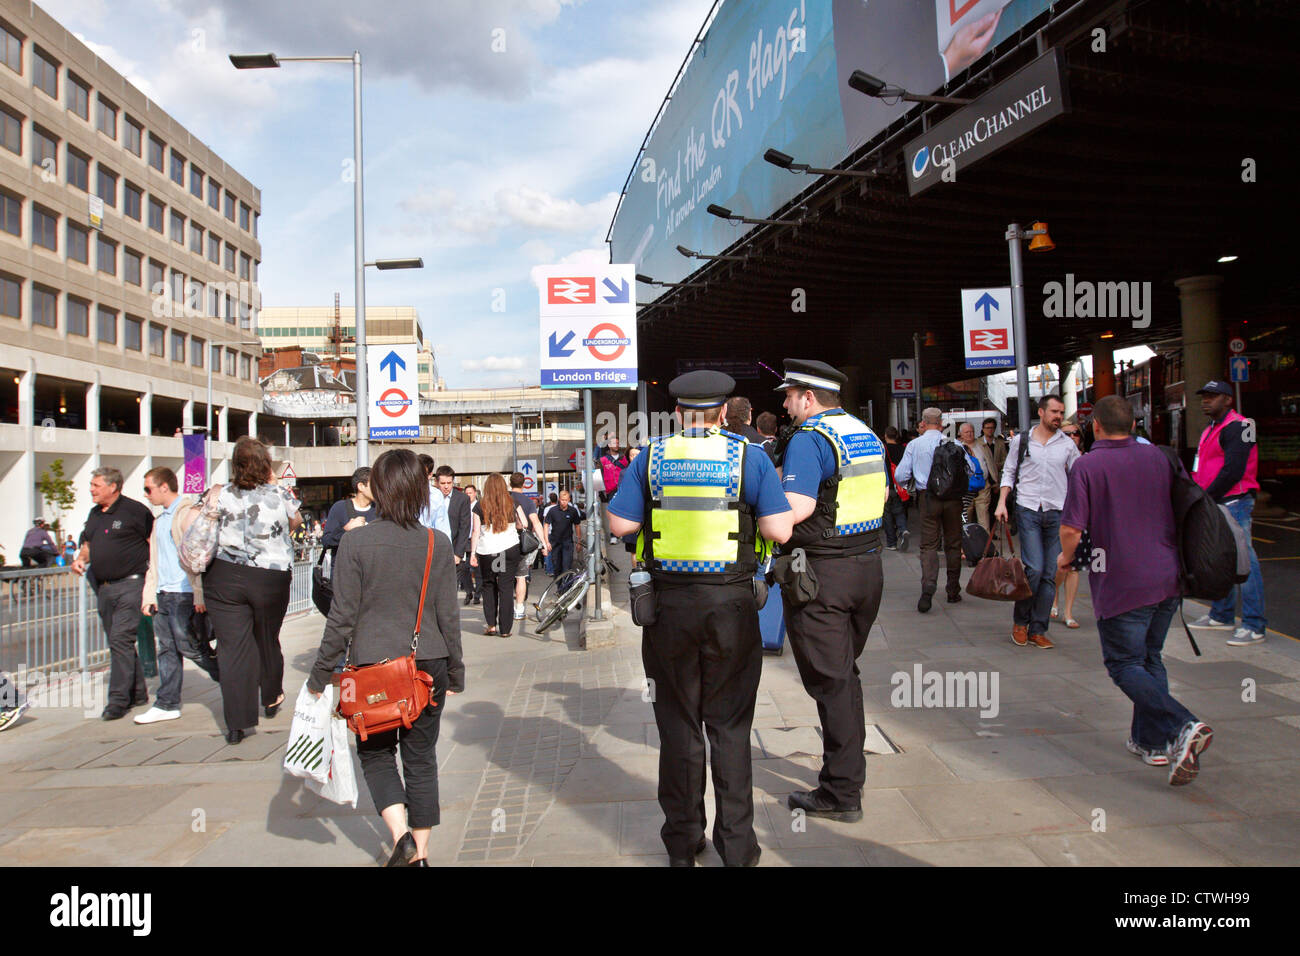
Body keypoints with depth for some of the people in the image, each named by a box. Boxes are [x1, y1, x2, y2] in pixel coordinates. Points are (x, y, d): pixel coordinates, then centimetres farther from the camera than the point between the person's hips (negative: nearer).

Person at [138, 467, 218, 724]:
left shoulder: (188, 512, -10)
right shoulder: (160, 520, 19)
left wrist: (200, 596, -19)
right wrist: (148, 595, 16)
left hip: (183, 593, -8)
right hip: (162, 594, 8)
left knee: (188, 645, -5)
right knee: (167, 649, 9)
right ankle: (167, 705, 14)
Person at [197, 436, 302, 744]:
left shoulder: (222, 496, -5)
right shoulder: (280, 495, -6)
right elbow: (296, 521, 14)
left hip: (224, 578, 0)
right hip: (271, 579, 0)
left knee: (233, 649, 3)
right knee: (267, 641, 19)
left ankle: (236, 724, 3)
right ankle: (271, 700, 41)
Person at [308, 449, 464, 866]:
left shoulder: (356, 542, -9)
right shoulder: (438, 544, -3)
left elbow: (342, 617, -8)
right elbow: (449, 616, 1)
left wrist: (319, 675, 3)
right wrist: (456, 671, 12)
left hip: (373, 666, -2)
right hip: (429, 666, 2)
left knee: (376, 754, 15)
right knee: (421, 760, 13)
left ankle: (401, 836, -2)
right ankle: (420, 852, 18)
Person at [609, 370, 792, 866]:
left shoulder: (651, 458, 0)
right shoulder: (748, 456, -3)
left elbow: (620, 524, 0)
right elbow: (779, 531, -8)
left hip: (667, 602, 1)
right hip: (731, 603, -1)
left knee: (678, 721, 13)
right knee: (729, 723, 11)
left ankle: (682, 841, 23)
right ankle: (736, 844, 17)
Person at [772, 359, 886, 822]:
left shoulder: (808, 439, -15)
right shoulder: (867, 434, 11)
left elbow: (796, 509, -25)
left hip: (821, 574, -8)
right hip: (867, 565, 8)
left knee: (829, 681, 0)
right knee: (844, 672, 20)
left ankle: (841, 793, 9)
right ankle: (848, 772, 32)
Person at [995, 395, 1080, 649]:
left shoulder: (1068, 445, 9)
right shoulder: (1020, 441, 6)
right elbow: (1009, 472, 10)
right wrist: (1002, 502, -2)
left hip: (1057, 513, 2)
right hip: (1028, 510, -2)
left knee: (1051, 574, 1)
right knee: (1034, 568, -13)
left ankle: (1037, 630, 9)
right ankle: (1020, 621, 8)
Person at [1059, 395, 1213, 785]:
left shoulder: (1087, 466, -11)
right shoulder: (1160, 458, 6)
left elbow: (1071, 530, -16)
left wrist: (1067, 557, 5)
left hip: (1122, 584, -6)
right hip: (1169, 578, 6)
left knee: (1124, 664, 3)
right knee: (1150, 658, 20)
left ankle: (1183, 727, -17)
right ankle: (1152, 741, 25)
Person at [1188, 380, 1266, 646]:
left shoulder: (1237, 426, -11)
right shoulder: (1210, 430, 20)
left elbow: (1232, 472, -19)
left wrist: (1206, 498, -14)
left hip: (1234, 503, -10)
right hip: (1214, 504, 10)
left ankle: (1254, 625, -6)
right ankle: (1222, 616, 25)